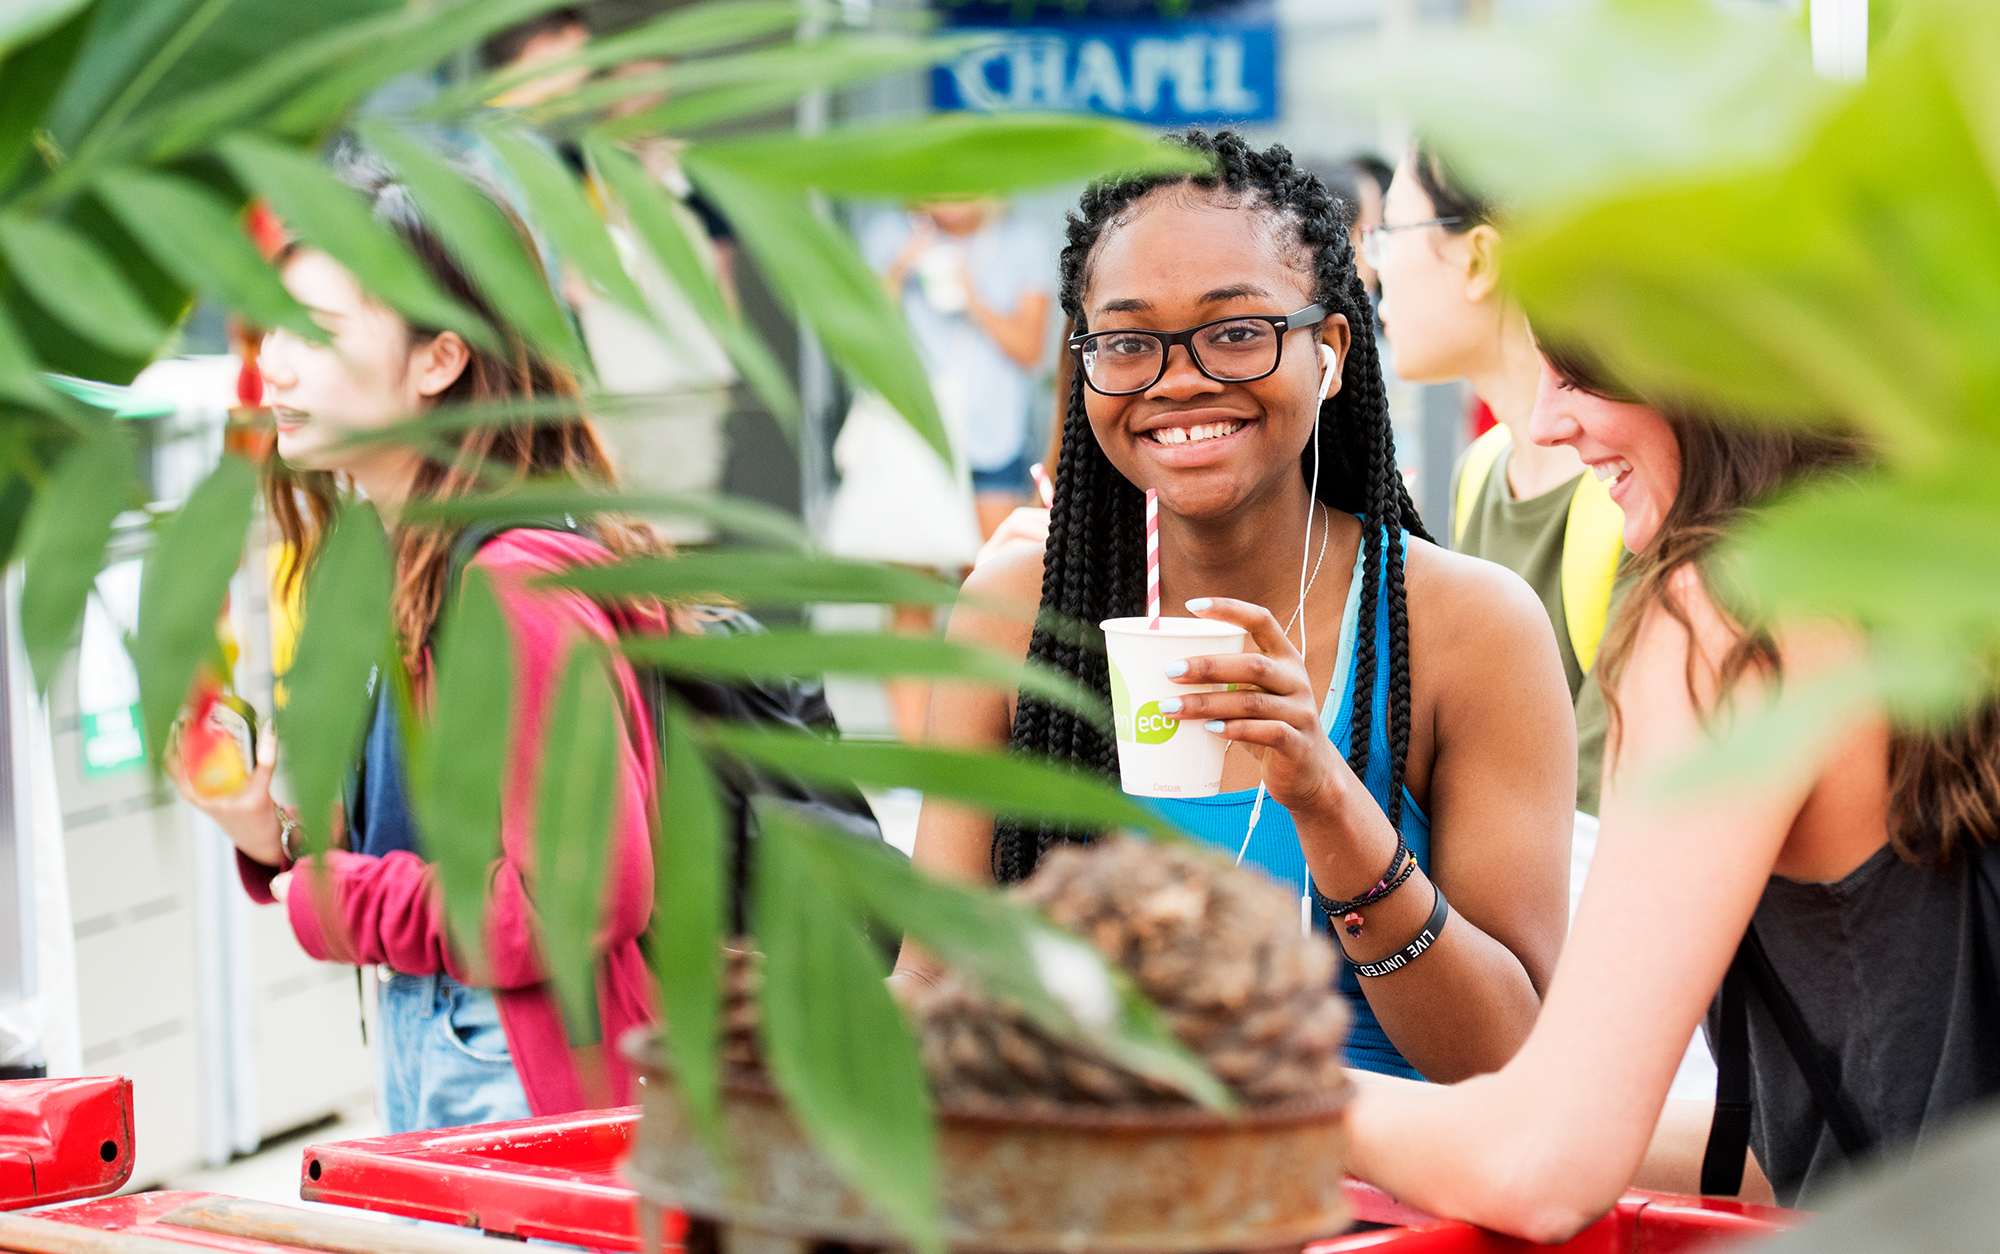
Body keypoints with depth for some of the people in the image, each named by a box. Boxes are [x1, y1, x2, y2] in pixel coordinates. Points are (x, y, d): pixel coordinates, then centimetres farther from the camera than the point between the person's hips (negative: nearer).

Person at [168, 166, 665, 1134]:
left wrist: (341, 904, -14)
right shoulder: (390, 565, 10)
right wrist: (283, 840, -1)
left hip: (531, 1084, -9)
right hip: (418, 1051, 9)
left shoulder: (518, 589, -20)